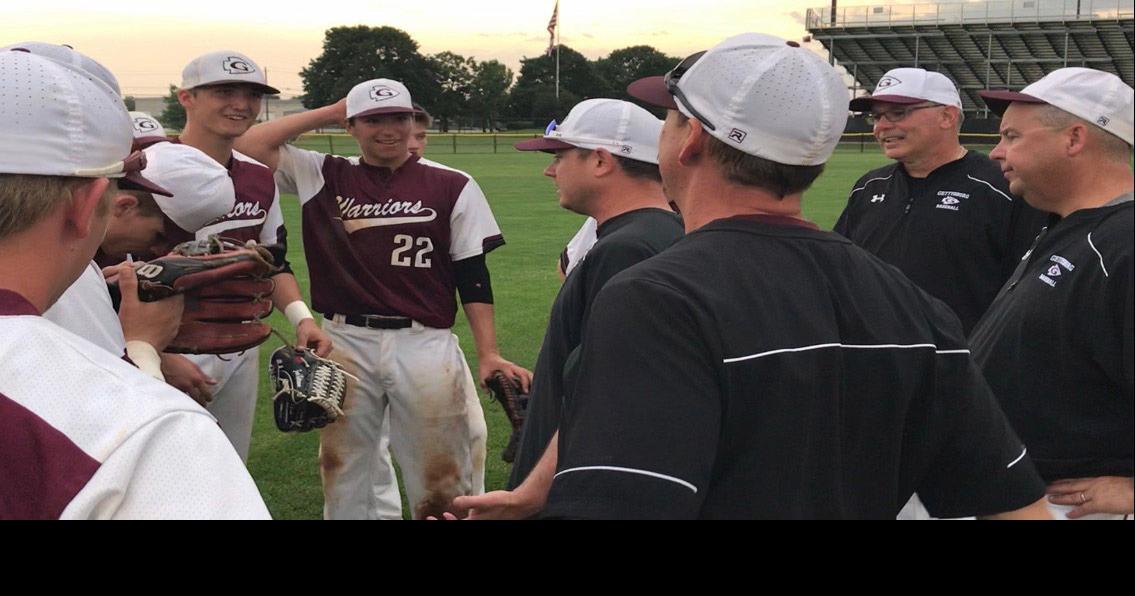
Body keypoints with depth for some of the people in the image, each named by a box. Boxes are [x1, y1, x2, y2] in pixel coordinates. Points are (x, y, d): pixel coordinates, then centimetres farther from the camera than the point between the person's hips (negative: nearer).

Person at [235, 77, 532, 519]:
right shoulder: (323, 176, 7)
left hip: (426, 345, -2)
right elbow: (249, 147, 0)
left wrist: (488, 355, -6)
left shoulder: (452, 186, 2)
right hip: (344, 344, 2)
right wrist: (326, 113, 5)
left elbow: (473, 277, 2)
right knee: (343, 482, 12)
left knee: (442, 484, 4)